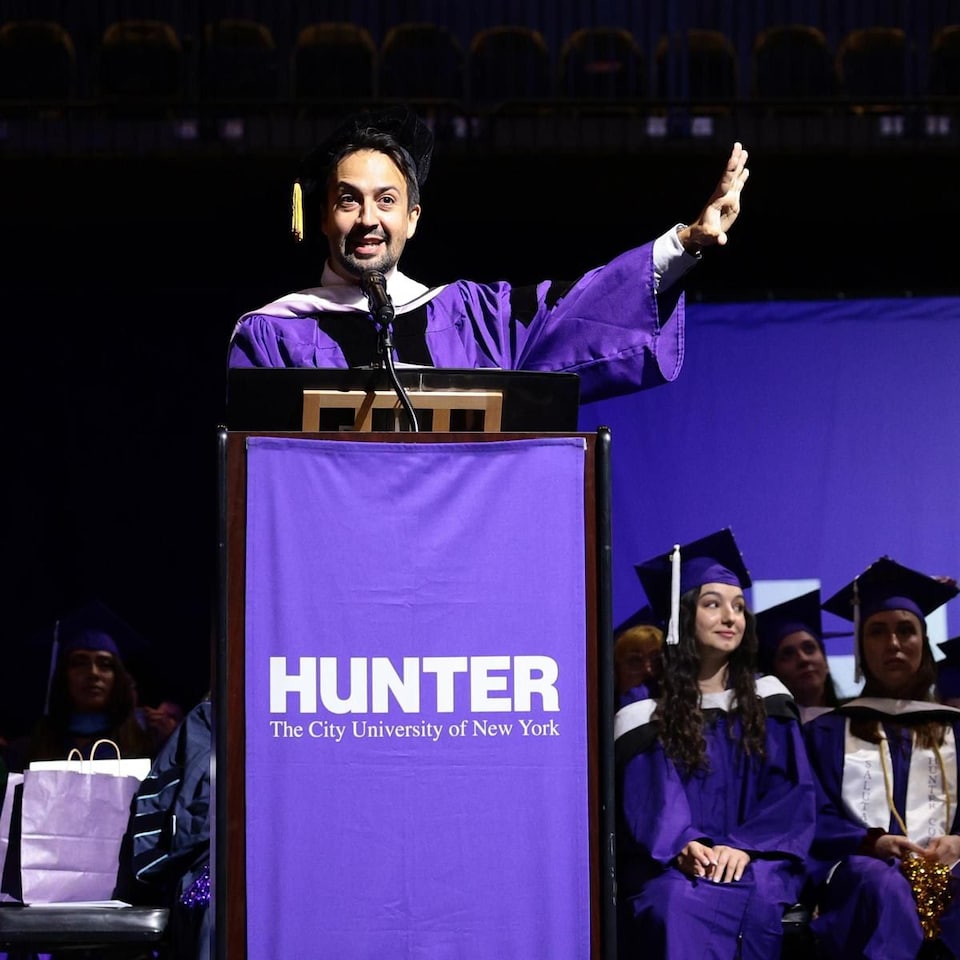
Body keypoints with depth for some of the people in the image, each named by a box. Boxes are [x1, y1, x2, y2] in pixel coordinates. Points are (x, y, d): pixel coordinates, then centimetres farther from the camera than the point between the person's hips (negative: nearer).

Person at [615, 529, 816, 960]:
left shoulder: (769, 703, 13)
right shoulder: (648, 712, 8)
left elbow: (793, 795, 4)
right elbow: (647, 803, -2)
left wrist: (742, 847, -14)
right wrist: (684, 846, -24)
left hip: (753, 862, 1)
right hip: (673, 866, -1)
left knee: (757, 896, -35)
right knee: (674, 902, -37)